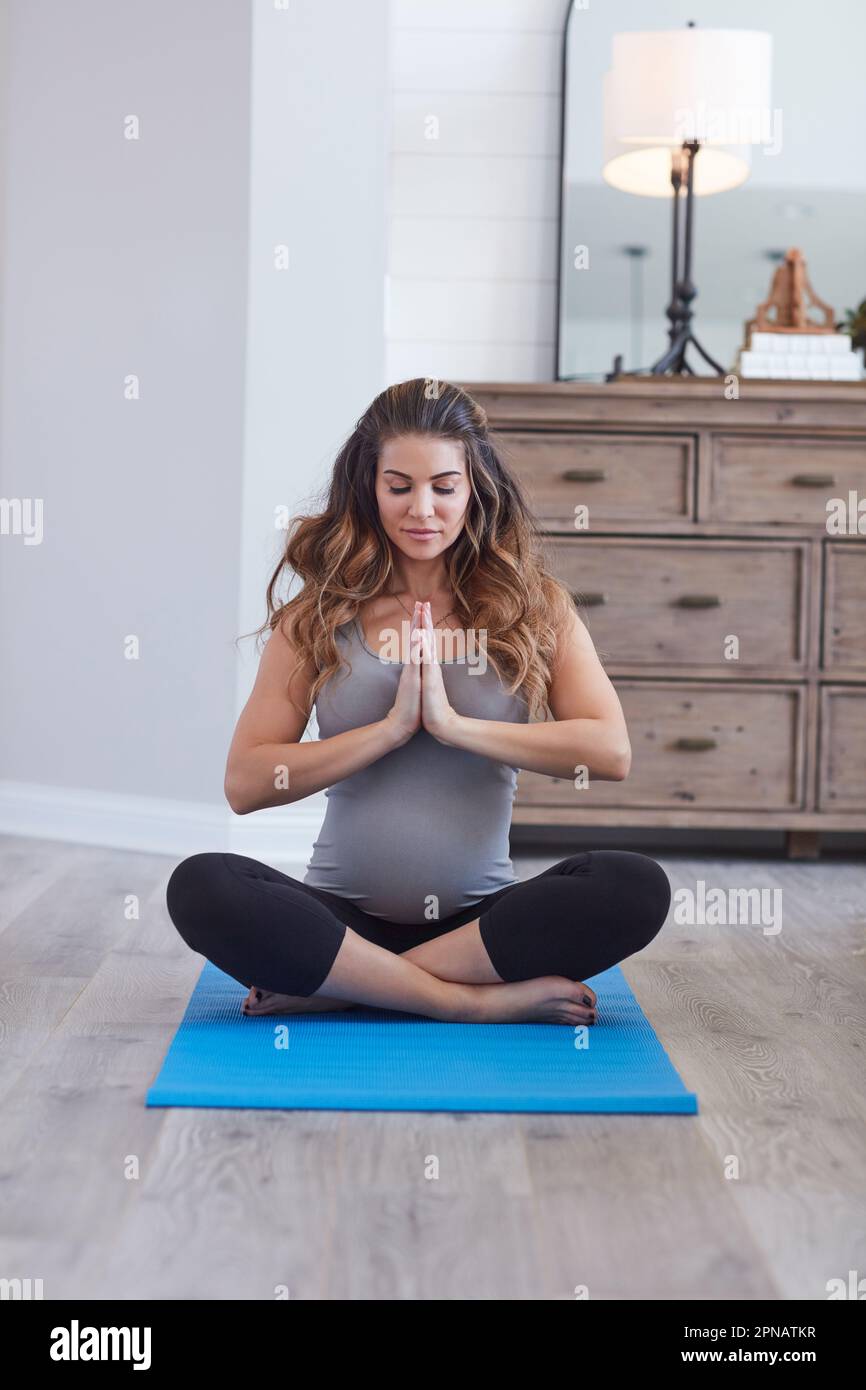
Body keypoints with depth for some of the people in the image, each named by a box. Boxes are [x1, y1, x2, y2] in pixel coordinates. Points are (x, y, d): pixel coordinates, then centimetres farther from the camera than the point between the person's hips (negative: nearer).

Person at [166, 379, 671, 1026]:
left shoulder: (534, 605, 5)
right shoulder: (318, 617, 5)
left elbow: (612, 752, -8)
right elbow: (245, 783, -5)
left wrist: (454, 724, -13)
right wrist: (392, 727, -12)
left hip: (480, 917, 1)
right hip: (344, 915, 0)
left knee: (638, 887, -27)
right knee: (201, 886, -28)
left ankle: (335, 987, -20)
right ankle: (482, 1001, -23)